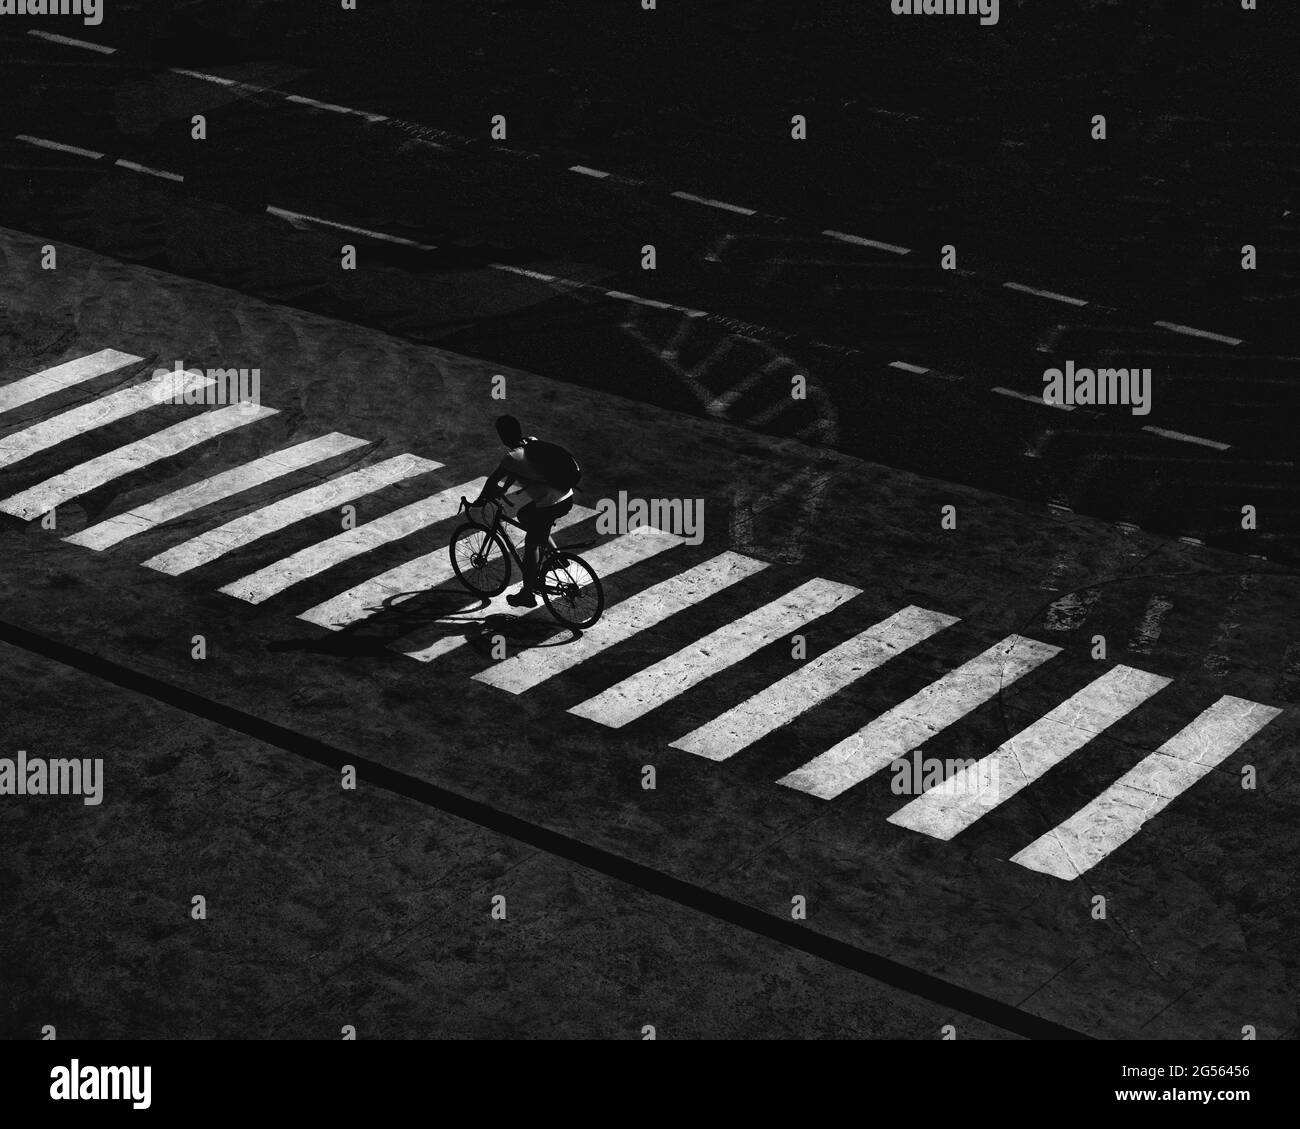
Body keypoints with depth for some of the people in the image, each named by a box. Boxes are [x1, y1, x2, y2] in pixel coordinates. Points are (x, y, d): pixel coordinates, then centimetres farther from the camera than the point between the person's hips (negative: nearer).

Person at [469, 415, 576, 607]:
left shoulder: (512, 457, -14)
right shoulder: (532, 442, 9)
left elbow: (492, 481, -3)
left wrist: (478, 502, 12)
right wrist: (501, 490, 30)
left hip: (550, 506, -8)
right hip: (567, 498, 8)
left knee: (531, 545, 8)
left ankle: (527, 595, 17)